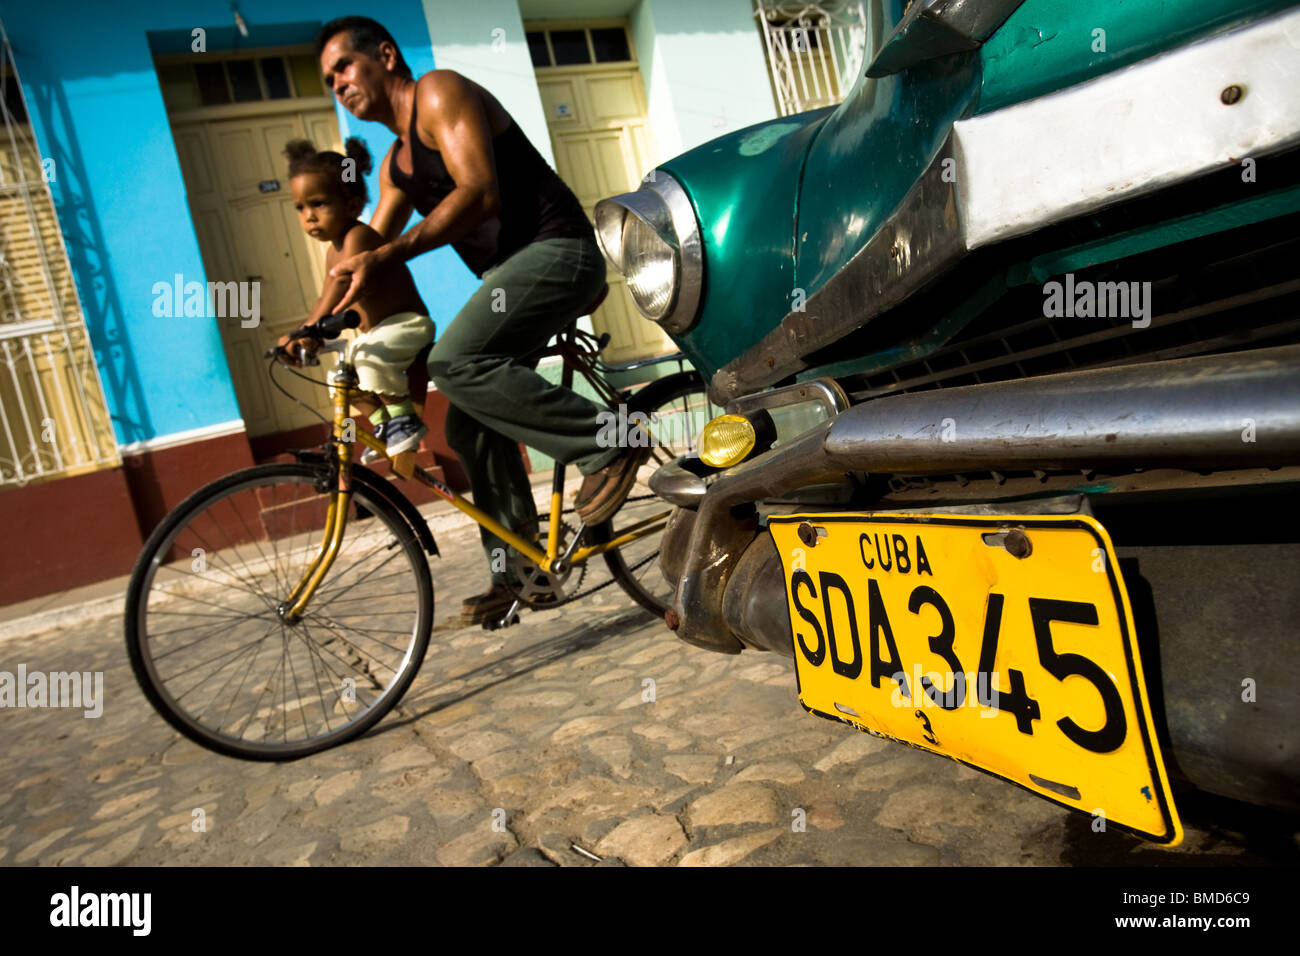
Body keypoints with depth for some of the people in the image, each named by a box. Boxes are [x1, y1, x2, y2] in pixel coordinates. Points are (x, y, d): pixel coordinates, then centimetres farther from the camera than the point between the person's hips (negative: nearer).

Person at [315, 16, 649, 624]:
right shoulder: (397, 163, 22)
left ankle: (608, 444, -22)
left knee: (454, 362, -29)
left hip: (555, 249, -9)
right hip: (510, 273, 9)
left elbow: (479, 193, -20)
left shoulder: (440, 93, -5)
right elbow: (361, 256, 23)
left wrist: (388, 255, -25)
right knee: (468, 427, 3)